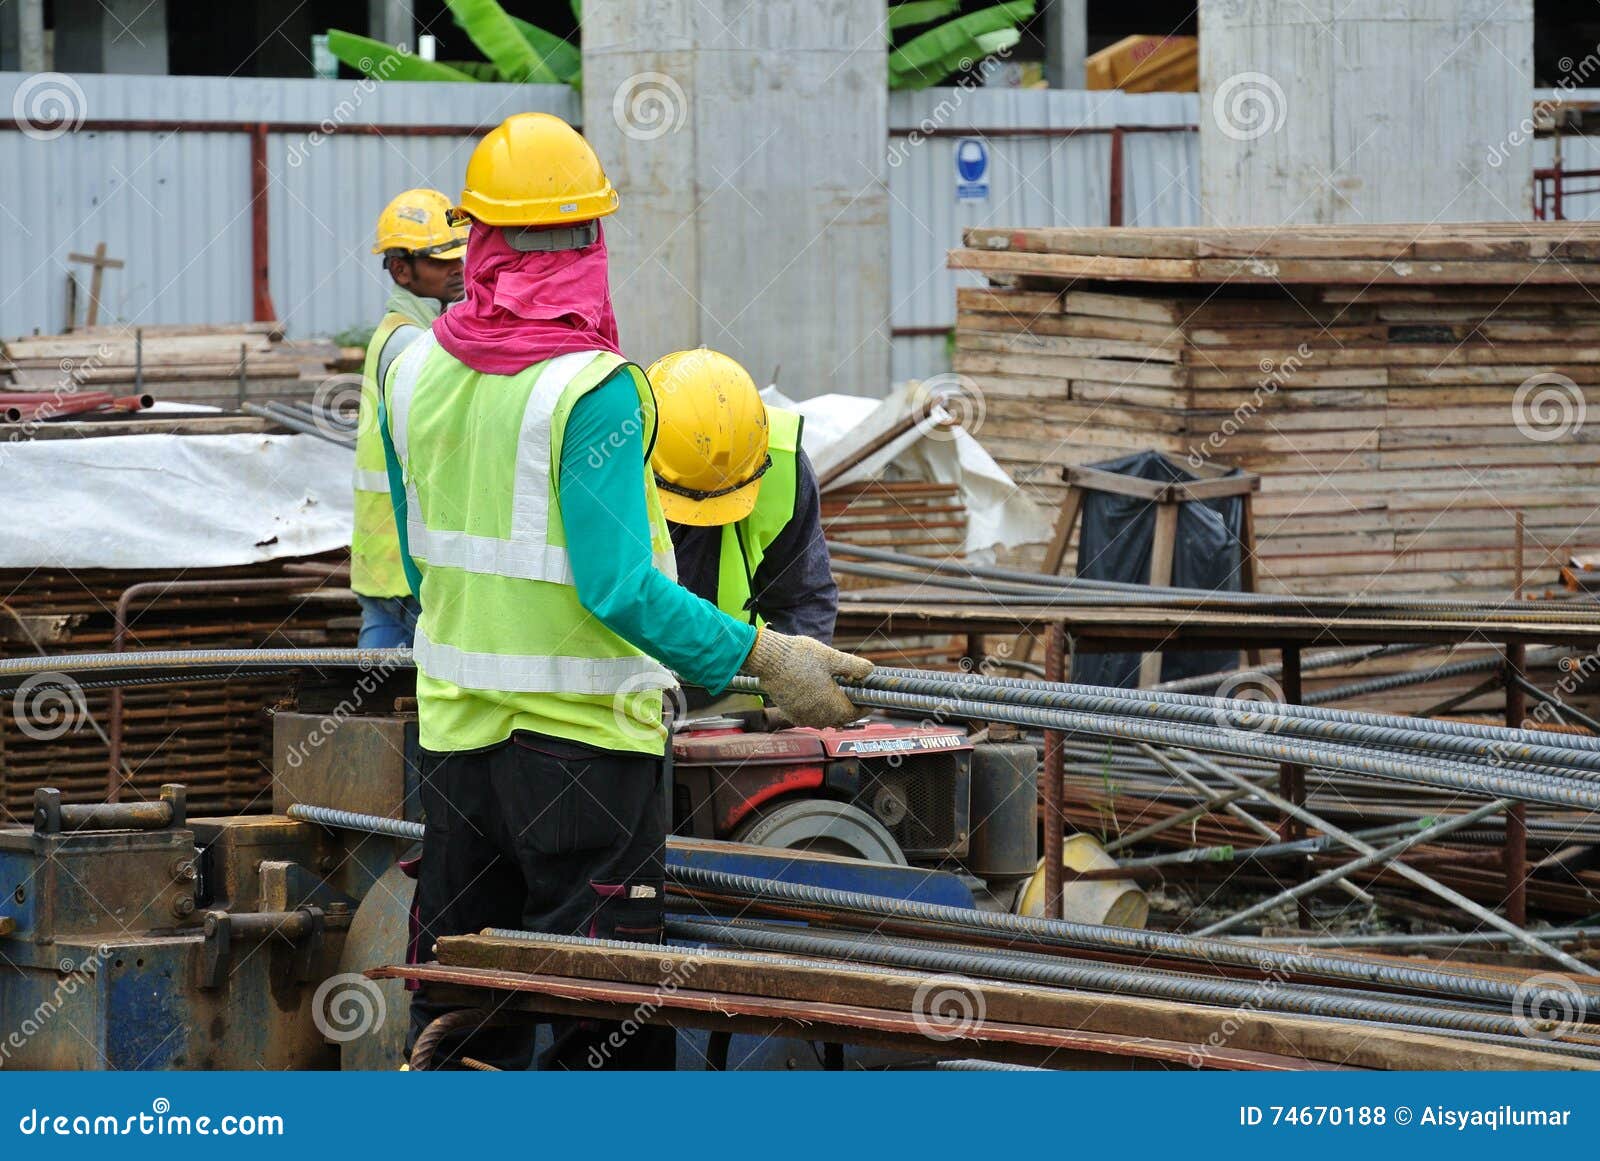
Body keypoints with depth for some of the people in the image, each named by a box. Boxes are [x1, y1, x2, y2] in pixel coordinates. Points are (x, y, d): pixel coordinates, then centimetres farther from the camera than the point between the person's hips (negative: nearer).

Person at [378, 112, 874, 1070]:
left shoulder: (416, 371, 3)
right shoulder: (594, 389, -17)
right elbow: (620, 588, -22)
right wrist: (764, 658, -19)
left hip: (457, 728, 6)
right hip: (583, 736, -6)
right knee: (608, 1017, -1)